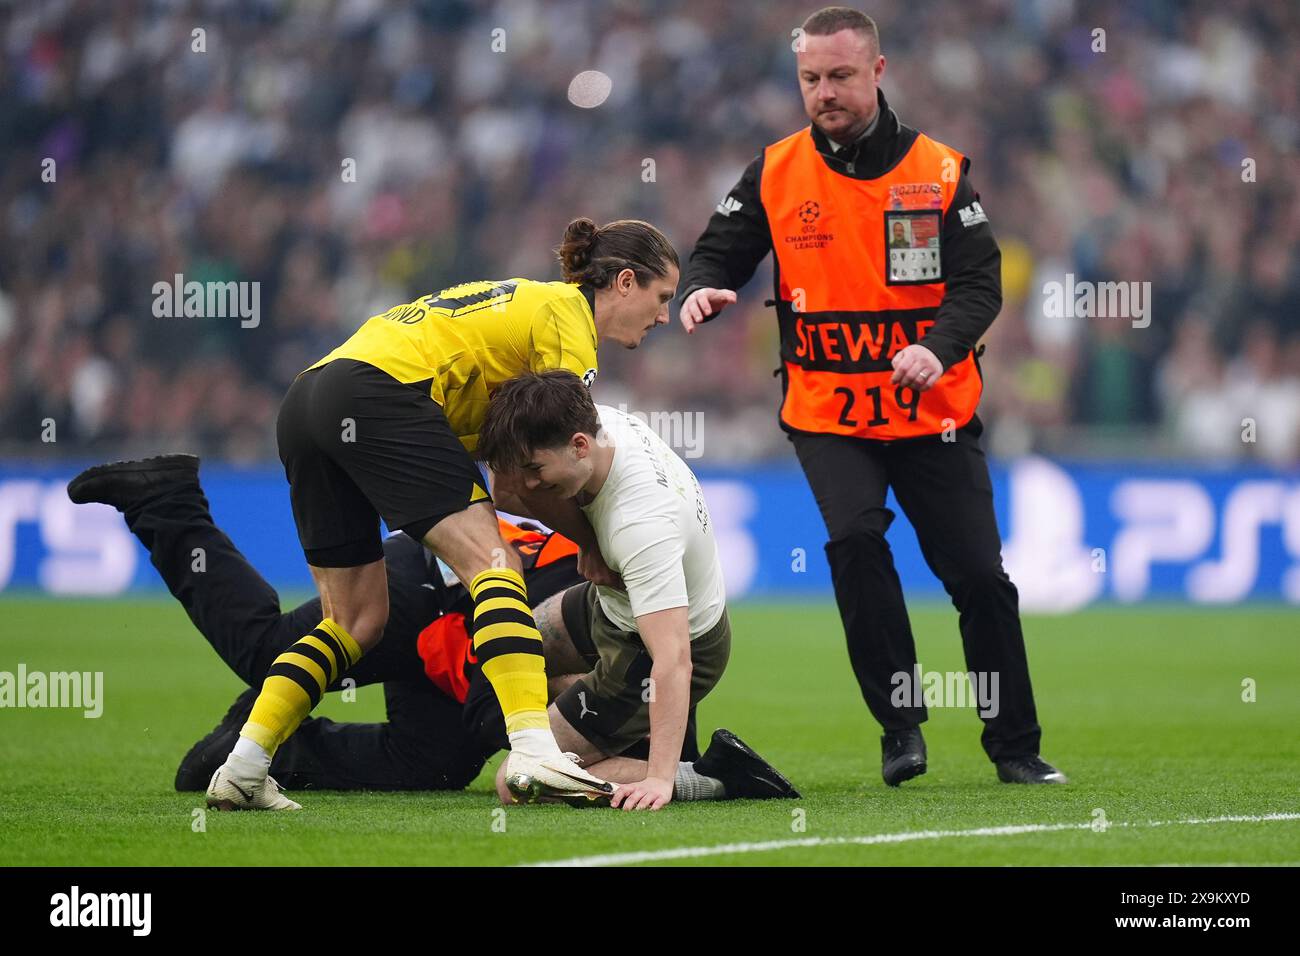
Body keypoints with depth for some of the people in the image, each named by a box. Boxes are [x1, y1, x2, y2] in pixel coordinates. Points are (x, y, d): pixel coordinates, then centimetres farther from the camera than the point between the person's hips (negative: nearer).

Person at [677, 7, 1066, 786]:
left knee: (980, 576, 1)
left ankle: (1016, 746, 18)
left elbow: (980, 282, -6)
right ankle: (900, 723, -13)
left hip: (933, 413, 0)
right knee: (856, 536, -25)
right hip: (827, 412, 0)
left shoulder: (940, 172, -1)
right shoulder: (775, 174, 1)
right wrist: (702, 289, -21)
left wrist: (939, 348, -25)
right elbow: (721, 251, 4)